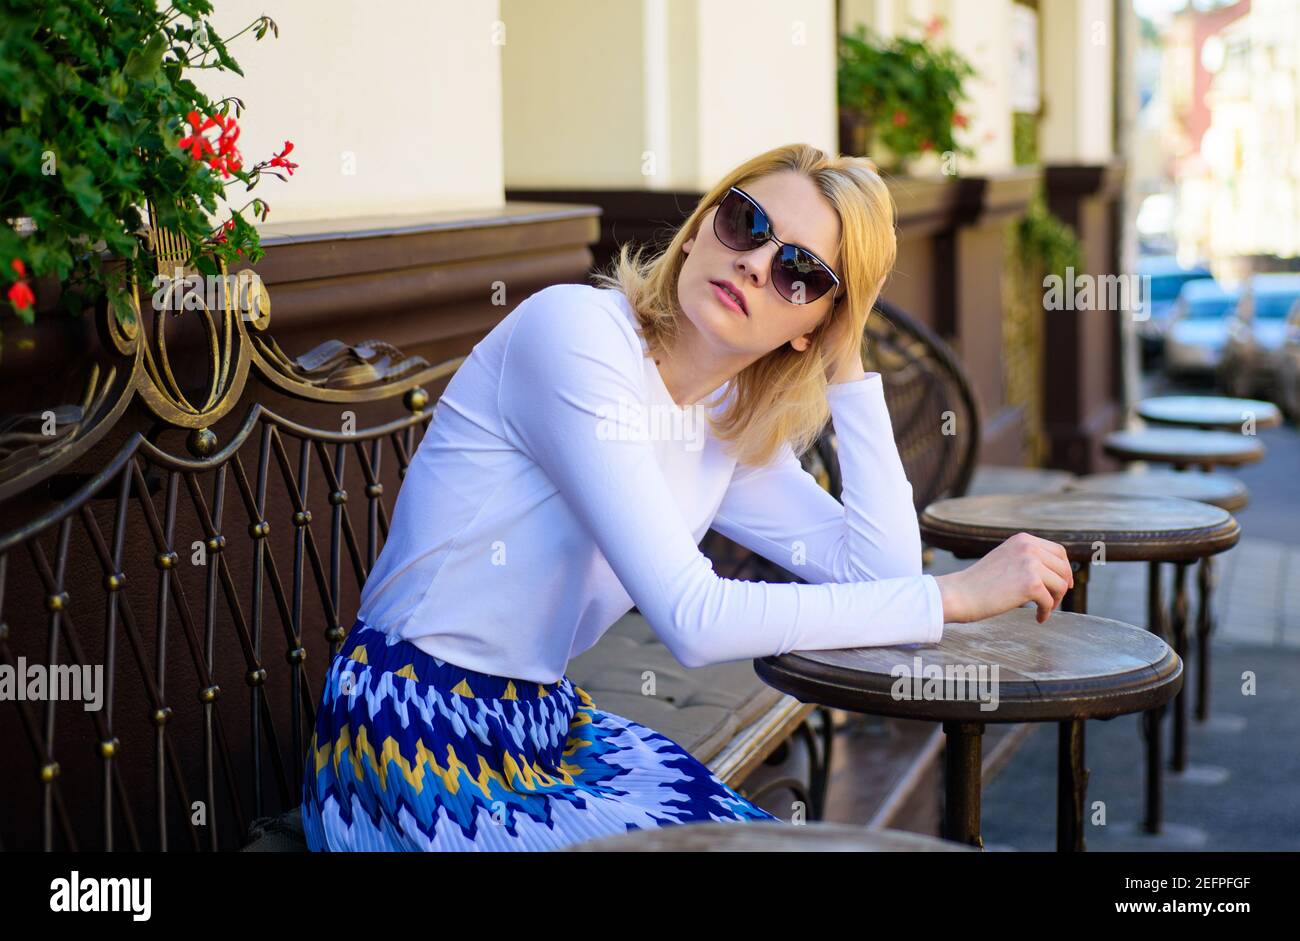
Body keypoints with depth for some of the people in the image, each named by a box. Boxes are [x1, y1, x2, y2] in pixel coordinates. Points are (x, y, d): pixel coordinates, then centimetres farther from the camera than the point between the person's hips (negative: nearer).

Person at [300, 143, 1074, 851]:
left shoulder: (732, 428, 6)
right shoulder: (577, 331, -20)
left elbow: (881, 569, -3)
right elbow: (694, 618, -26)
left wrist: (849, 364, -2)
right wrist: (959, 595, -21)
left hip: (548, 724, 8)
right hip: (415, 744, -8)